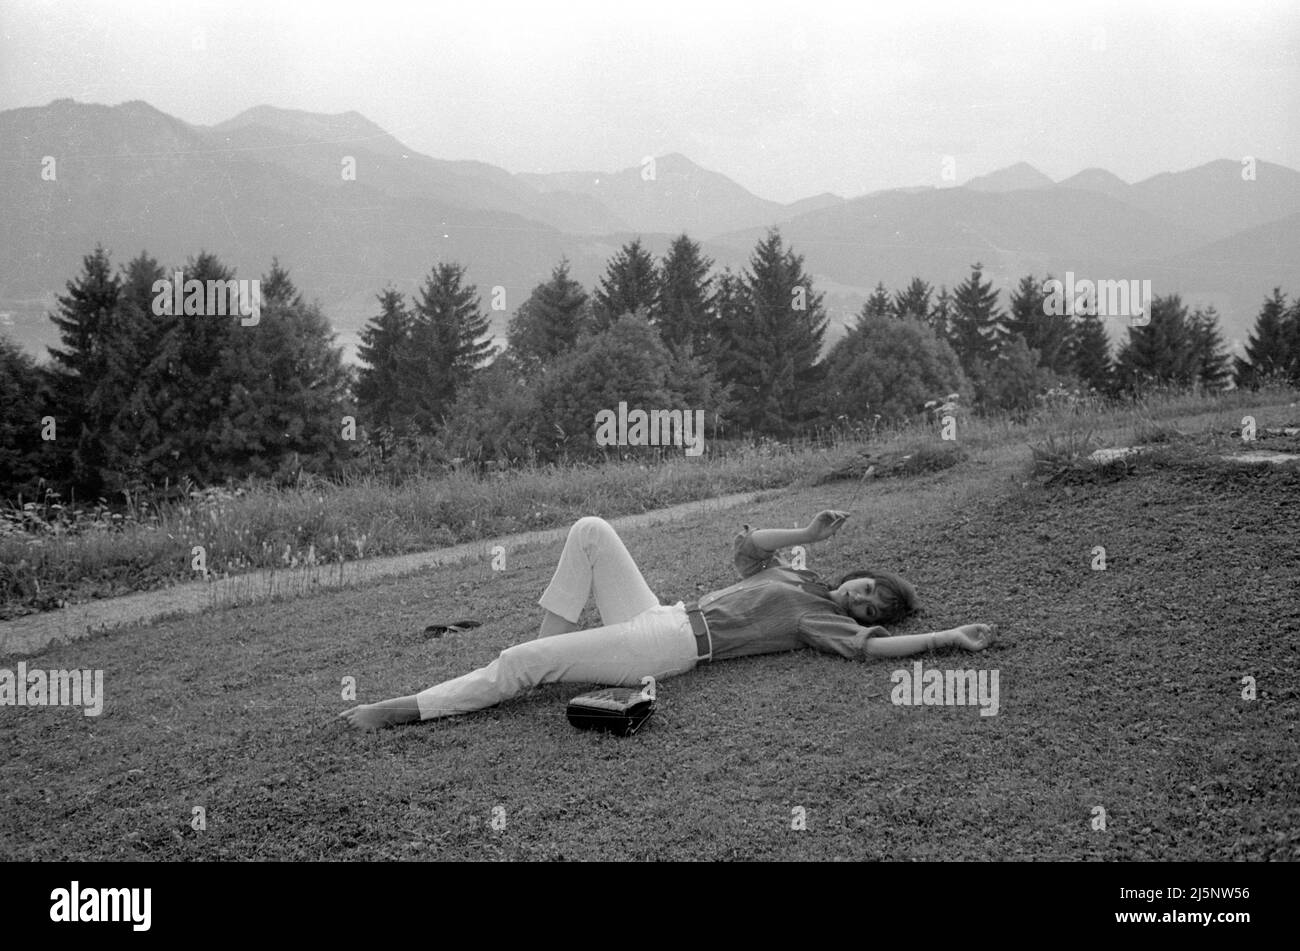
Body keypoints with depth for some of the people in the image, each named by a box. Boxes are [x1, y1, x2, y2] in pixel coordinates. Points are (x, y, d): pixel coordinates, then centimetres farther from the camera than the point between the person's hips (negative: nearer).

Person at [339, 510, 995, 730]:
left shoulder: (823, 619, -2)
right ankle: (549, 641, 2)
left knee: (519, 665, -17)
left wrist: (952, 636, -19)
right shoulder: (797, 581, 19)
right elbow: (743, 543, 25)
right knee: (590, 531, 2)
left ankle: (401, 711, -9)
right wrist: (809, 534, 16)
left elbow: (871, 648, -19)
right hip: (658, 616, 8)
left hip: (672, 647, -8)